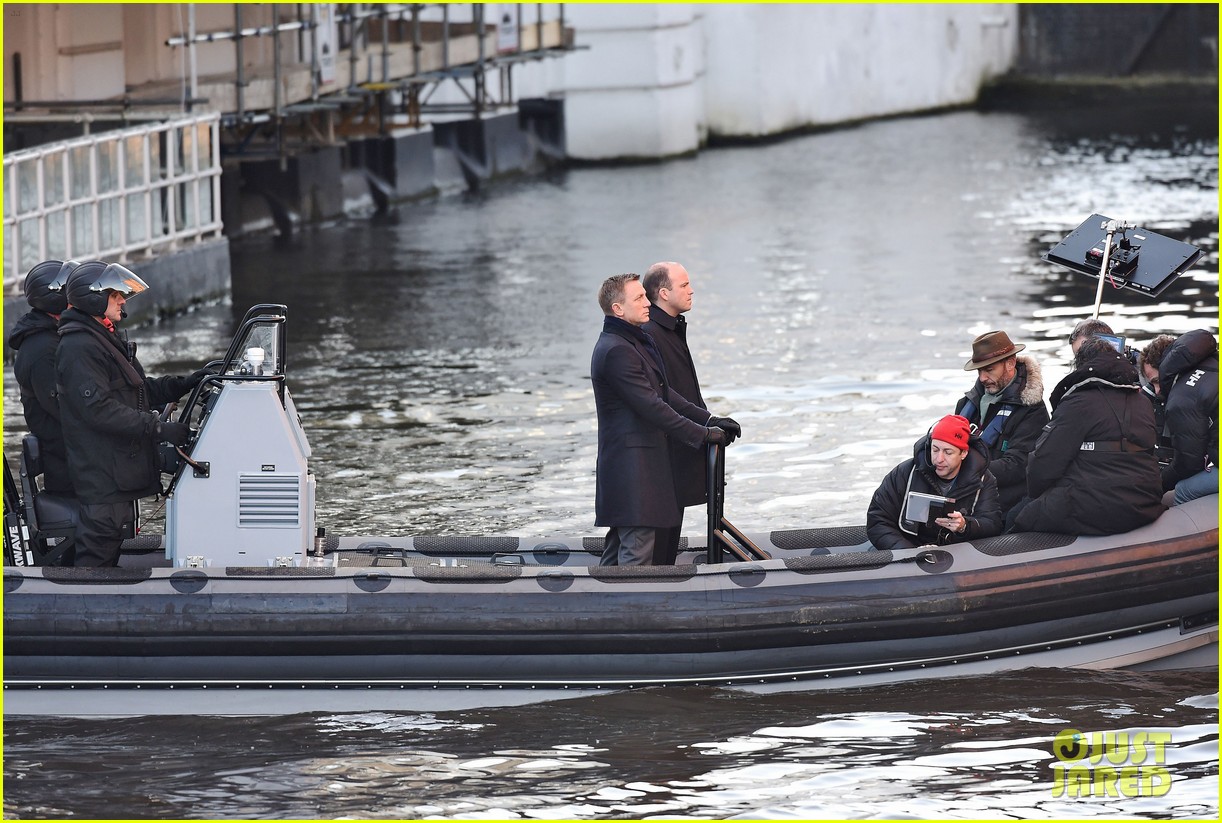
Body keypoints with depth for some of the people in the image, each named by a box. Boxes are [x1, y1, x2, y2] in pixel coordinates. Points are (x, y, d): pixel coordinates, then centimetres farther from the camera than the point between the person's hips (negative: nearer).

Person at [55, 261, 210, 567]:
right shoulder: (79, 347, -17)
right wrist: (159, 429, -25)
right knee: (98, 552, -10)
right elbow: (99, 409, -25)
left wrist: (185, 384, 8)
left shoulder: (106, 340, 19)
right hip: (100, 471, -11)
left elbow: (140, 391, 22)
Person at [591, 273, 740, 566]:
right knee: (638, 551, -11)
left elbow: (663, 393, 17)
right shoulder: (616, 351, -18)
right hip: (633, 464, -11)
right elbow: (651, 407, -20)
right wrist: (702, 434, -16)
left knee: (618, 550, 13)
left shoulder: (635, 343, 16)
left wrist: (708, 419, 8)